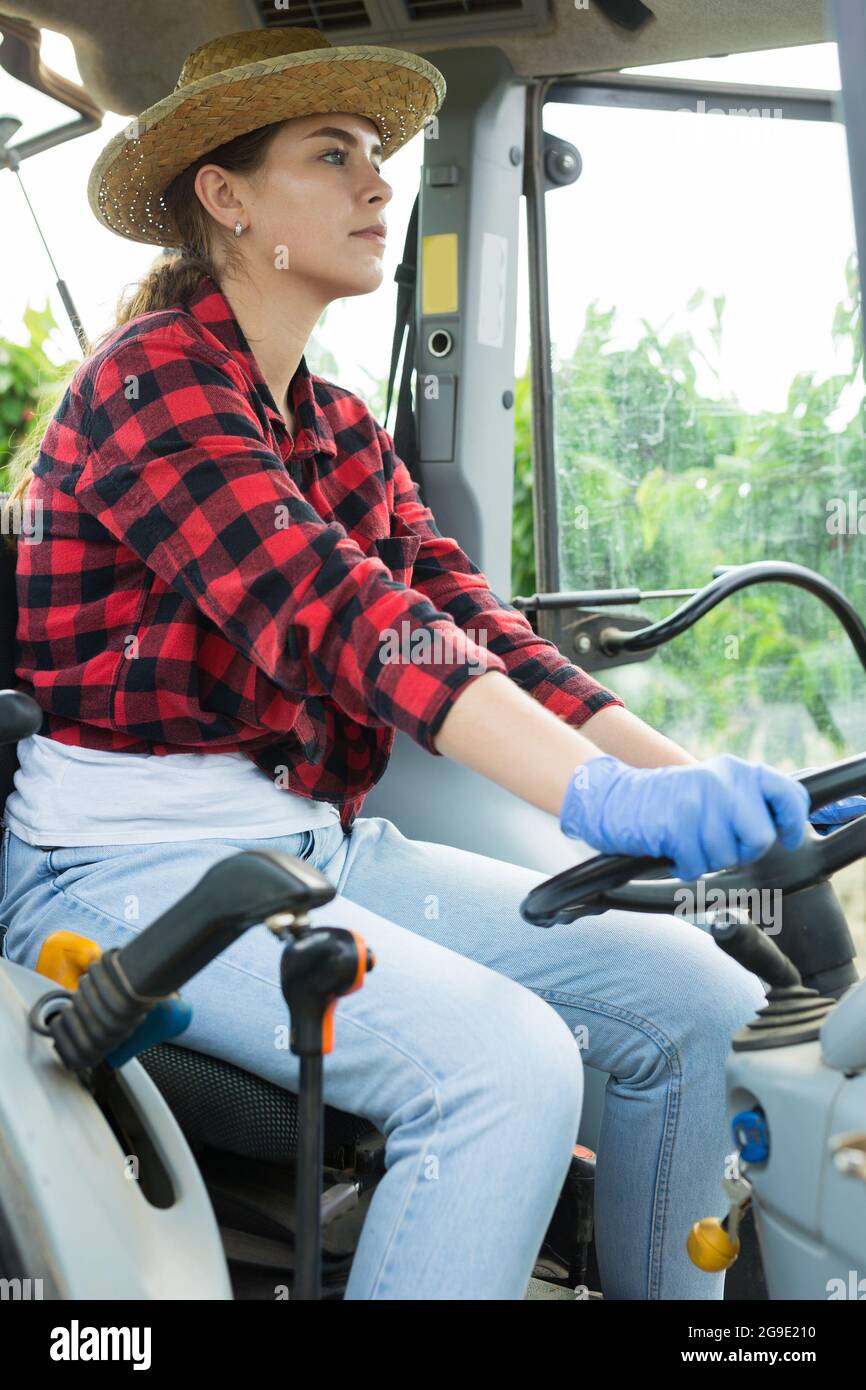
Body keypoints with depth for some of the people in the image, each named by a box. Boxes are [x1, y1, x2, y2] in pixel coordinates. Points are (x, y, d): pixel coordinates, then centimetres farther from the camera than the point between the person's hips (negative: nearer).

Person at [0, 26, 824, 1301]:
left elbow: (468, 621, 3)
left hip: (317, 848, 8)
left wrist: (688, 775, -12)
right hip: (136, 863, -8)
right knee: (502, 1062, -29)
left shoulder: (342, 431, 16)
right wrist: (596, 794, -40)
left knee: (698, 998, -3)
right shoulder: (153, 375, -10)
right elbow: (323, 607, -27)